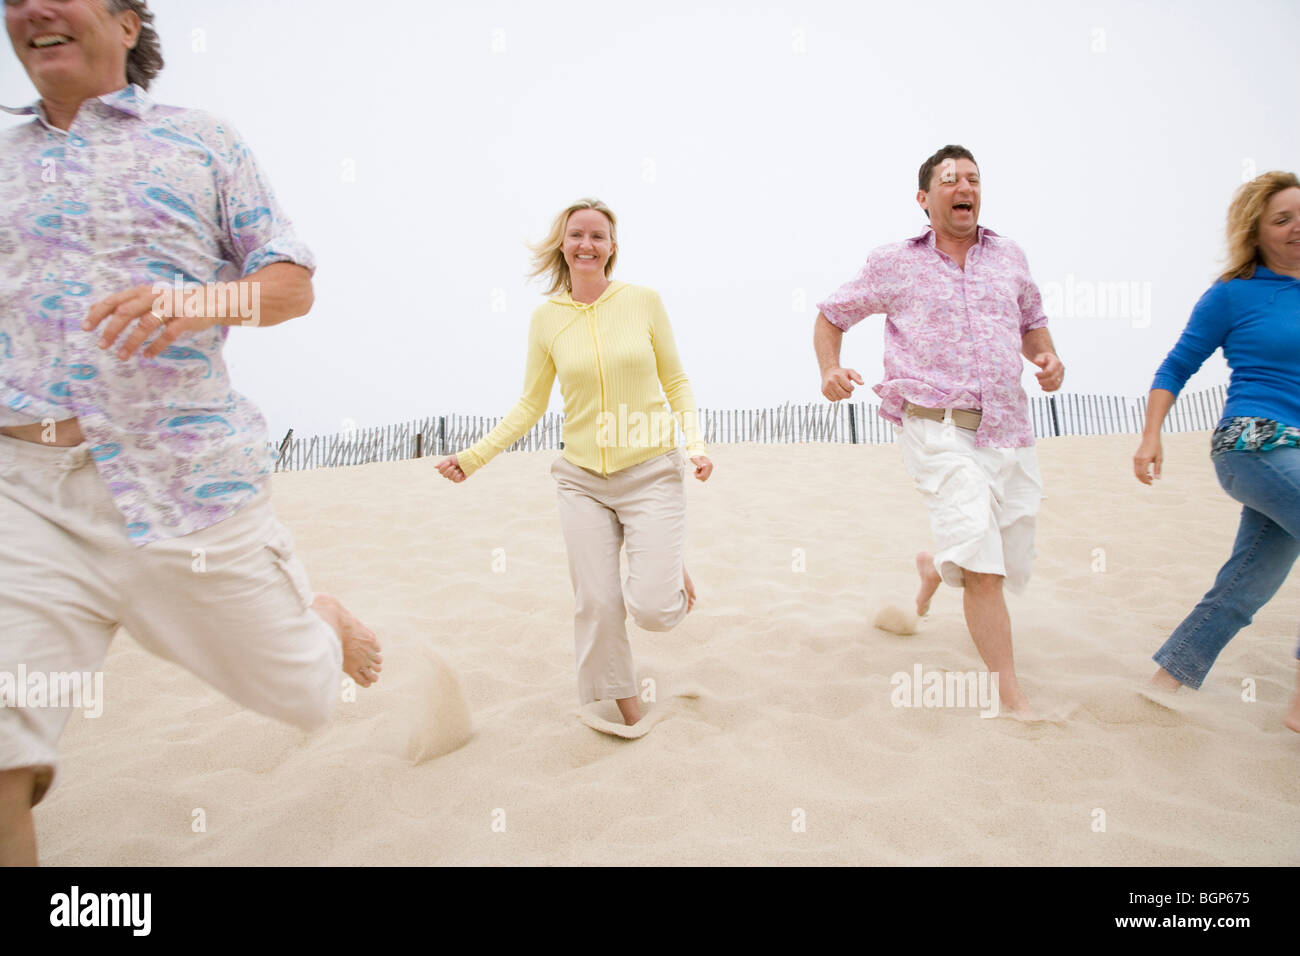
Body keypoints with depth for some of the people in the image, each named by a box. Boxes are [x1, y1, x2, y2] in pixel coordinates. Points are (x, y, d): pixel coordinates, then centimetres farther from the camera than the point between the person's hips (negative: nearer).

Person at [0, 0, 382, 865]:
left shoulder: (203, 142, 8)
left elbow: (294, 283, 3)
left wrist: (203, 301, -16)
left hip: (188, 477, -2)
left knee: (300, 694, 11)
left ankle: (317, 615, 45)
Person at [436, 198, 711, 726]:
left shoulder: (644, 300, -2)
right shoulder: (547, 316, 1)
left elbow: (675, 380, 6)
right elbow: (531, 404, 8)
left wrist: (695, 443, -7)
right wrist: (474, 456, 2)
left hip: (651, 472, -1)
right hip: (582, 478, 2)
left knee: (652, 610, -11)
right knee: (597, 603, 2)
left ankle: (669, 569, 27)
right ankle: (625, 709, 26)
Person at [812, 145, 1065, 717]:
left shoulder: (1008, 257, 15)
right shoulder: (894, 264, 5)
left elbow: (1032, 322, 28)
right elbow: (831, 316, 14)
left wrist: (1048, 356, 6)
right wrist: (830, 370, -5)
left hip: (1008, 430, 5)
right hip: (938, 428, -5)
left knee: (1012, 566, 11)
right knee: (982, 564, -16)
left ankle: (934, 567, 45)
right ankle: (1012, 697, -2)